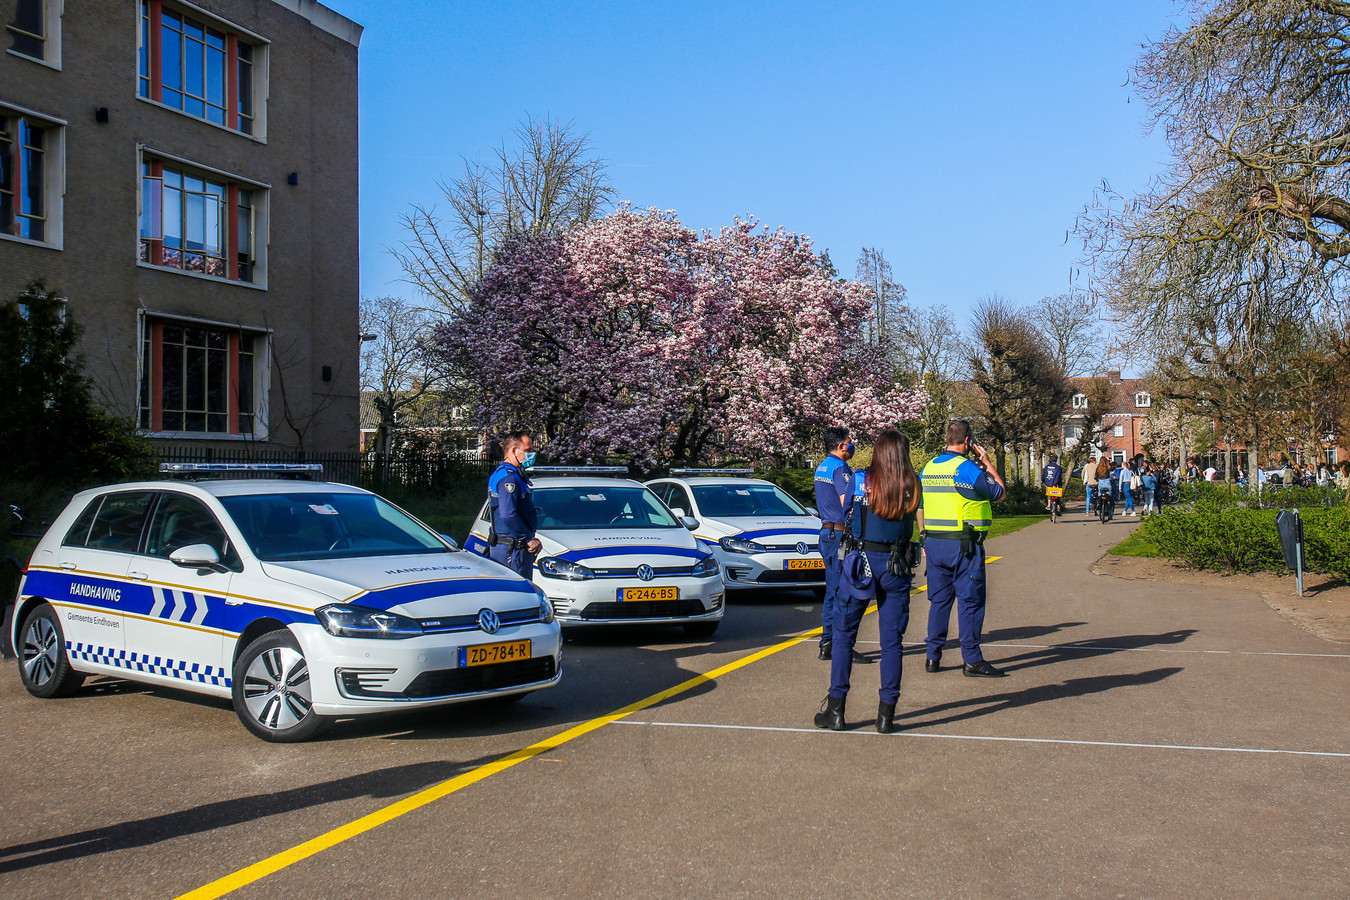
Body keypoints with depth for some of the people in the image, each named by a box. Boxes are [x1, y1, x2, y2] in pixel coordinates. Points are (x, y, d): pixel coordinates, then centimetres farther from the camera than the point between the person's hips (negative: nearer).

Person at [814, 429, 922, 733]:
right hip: (897, 567, 1)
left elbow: (845, 509, 11)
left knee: (843, 634, 9)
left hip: (861, 563, -1)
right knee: (892, 640, 7)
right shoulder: (912, 486, -1)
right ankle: (886, 714, 9)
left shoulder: (860, 480, -3)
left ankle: (835, 710, 10)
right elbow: (914, 518, 10)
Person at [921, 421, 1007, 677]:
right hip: (963, 544, -7)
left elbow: (920, 507, 16)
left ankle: (933, 657, 15)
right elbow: (999, 493, -2)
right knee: (970, 600, -1)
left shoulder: (927, 468, 10)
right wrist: (986, 463, 5)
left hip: (934, 543, 7)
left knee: (939, 599, 12)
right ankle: (972, 660, 1)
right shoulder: (966, 468, -12)